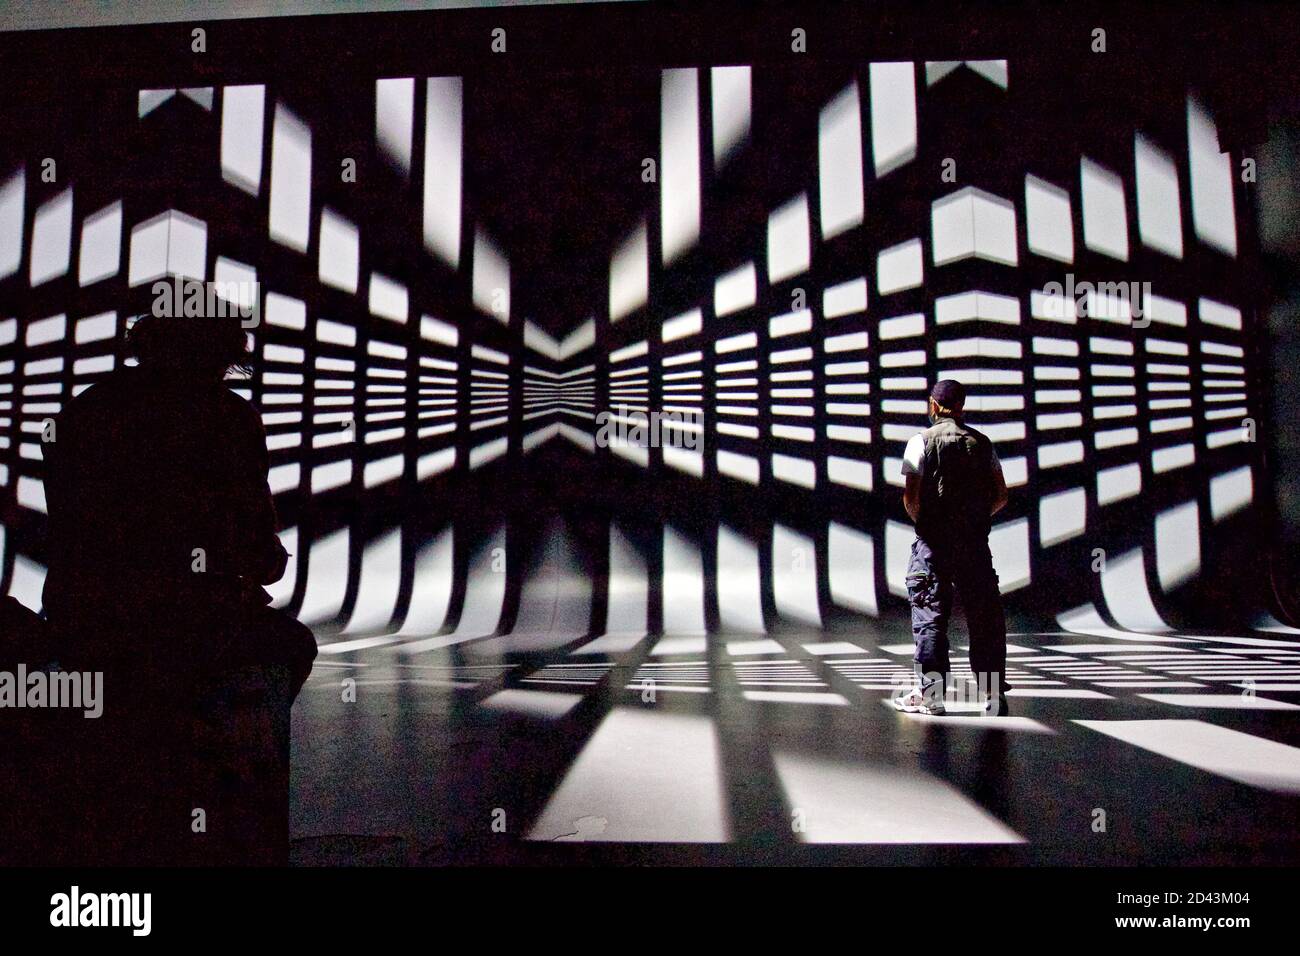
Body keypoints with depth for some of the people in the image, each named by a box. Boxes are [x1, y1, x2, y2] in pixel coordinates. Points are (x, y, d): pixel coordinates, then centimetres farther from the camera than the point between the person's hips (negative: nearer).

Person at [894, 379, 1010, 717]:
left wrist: (922, 523, 6)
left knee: (930, 615, 3)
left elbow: (910, 496, -10)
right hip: (975, 542, 3)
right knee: (985, 616, 8)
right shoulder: (983, 443, 9)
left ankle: (930, 692, 4)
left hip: (934, 541, -3)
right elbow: (1001, 495, 8)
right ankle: (993, 694, 10)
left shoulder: (922, 441, -3)